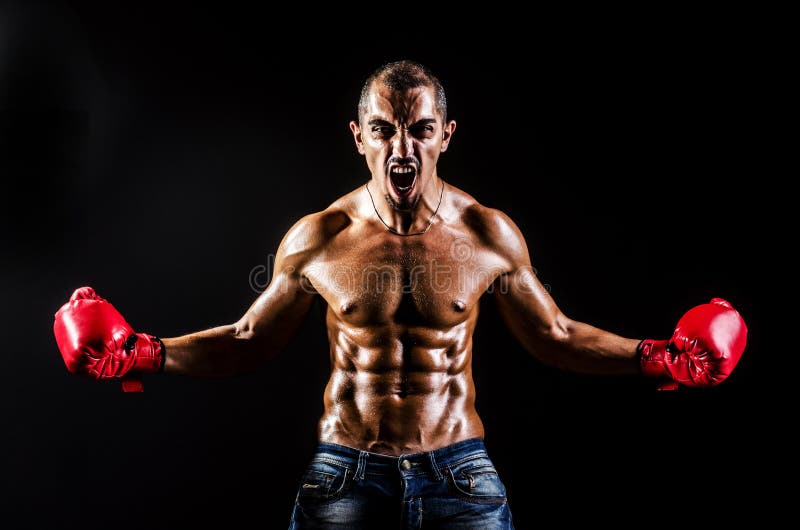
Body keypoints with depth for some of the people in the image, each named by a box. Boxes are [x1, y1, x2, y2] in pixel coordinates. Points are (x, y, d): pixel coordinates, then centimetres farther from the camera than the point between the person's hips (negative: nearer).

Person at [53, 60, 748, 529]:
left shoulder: (490, 234, -4)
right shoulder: (318, 238, -5)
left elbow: (554, 336, 7)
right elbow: (248, 340, 5)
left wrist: (654, 357, -4)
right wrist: (146, 353, -7)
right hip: (346, 474, 0)